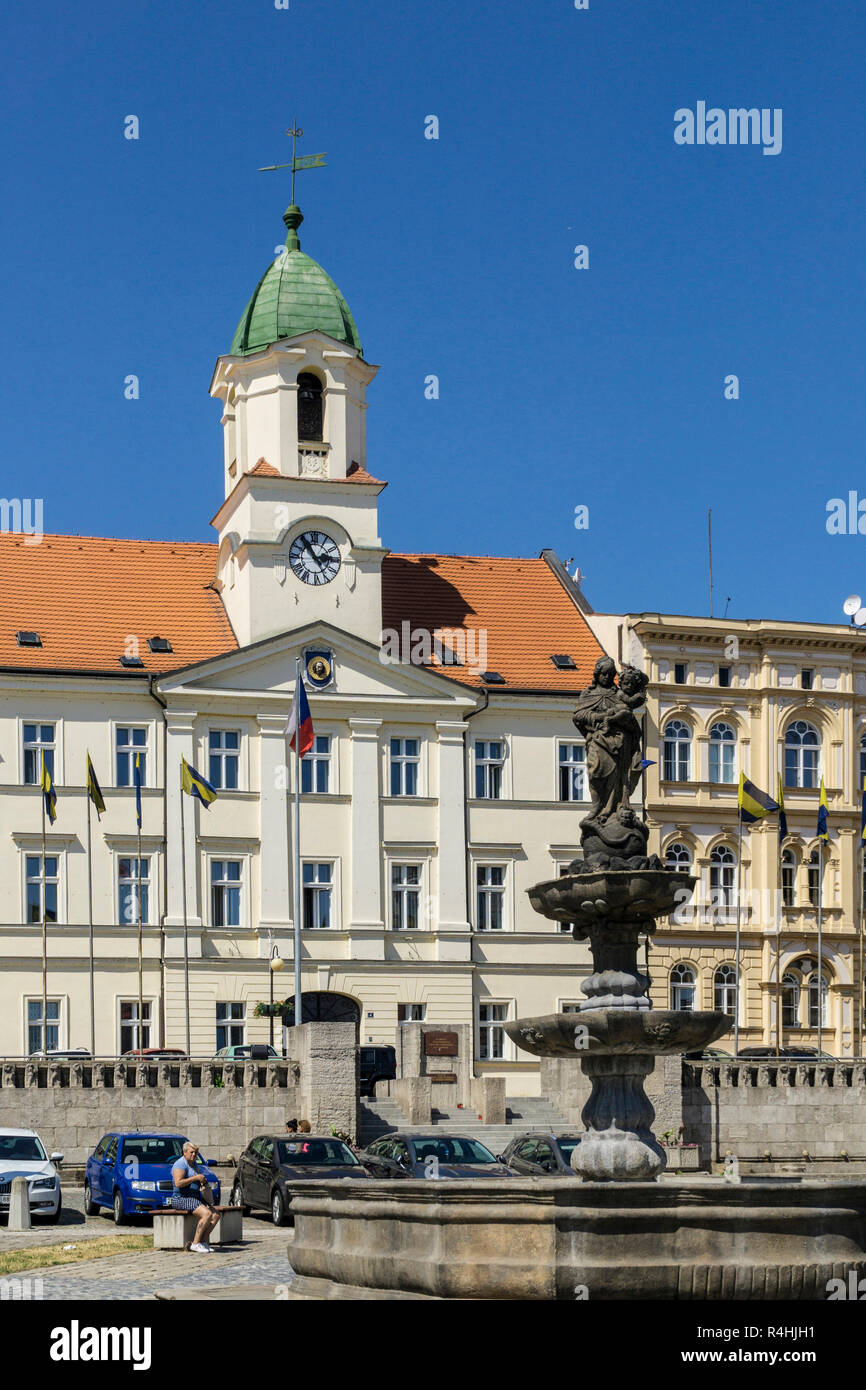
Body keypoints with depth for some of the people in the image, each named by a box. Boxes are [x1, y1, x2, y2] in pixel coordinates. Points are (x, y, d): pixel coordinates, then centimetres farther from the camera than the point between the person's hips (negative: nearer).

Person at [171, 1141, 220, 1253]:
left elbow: (198, 1173, 34)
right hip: (181, 1199, -9)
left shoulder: (193, 1163, 16)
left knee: (216, 1215, -6)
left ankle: (203, 1241, -4)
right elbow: (178, 1183, -25)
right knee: (207, 1214, -27)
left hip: (194, 1198, 10)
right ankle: (195, 1243, -20)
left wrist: (203, 1179, 11)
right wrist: (196, 1178, -21)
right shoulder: (181, 1164, -13)